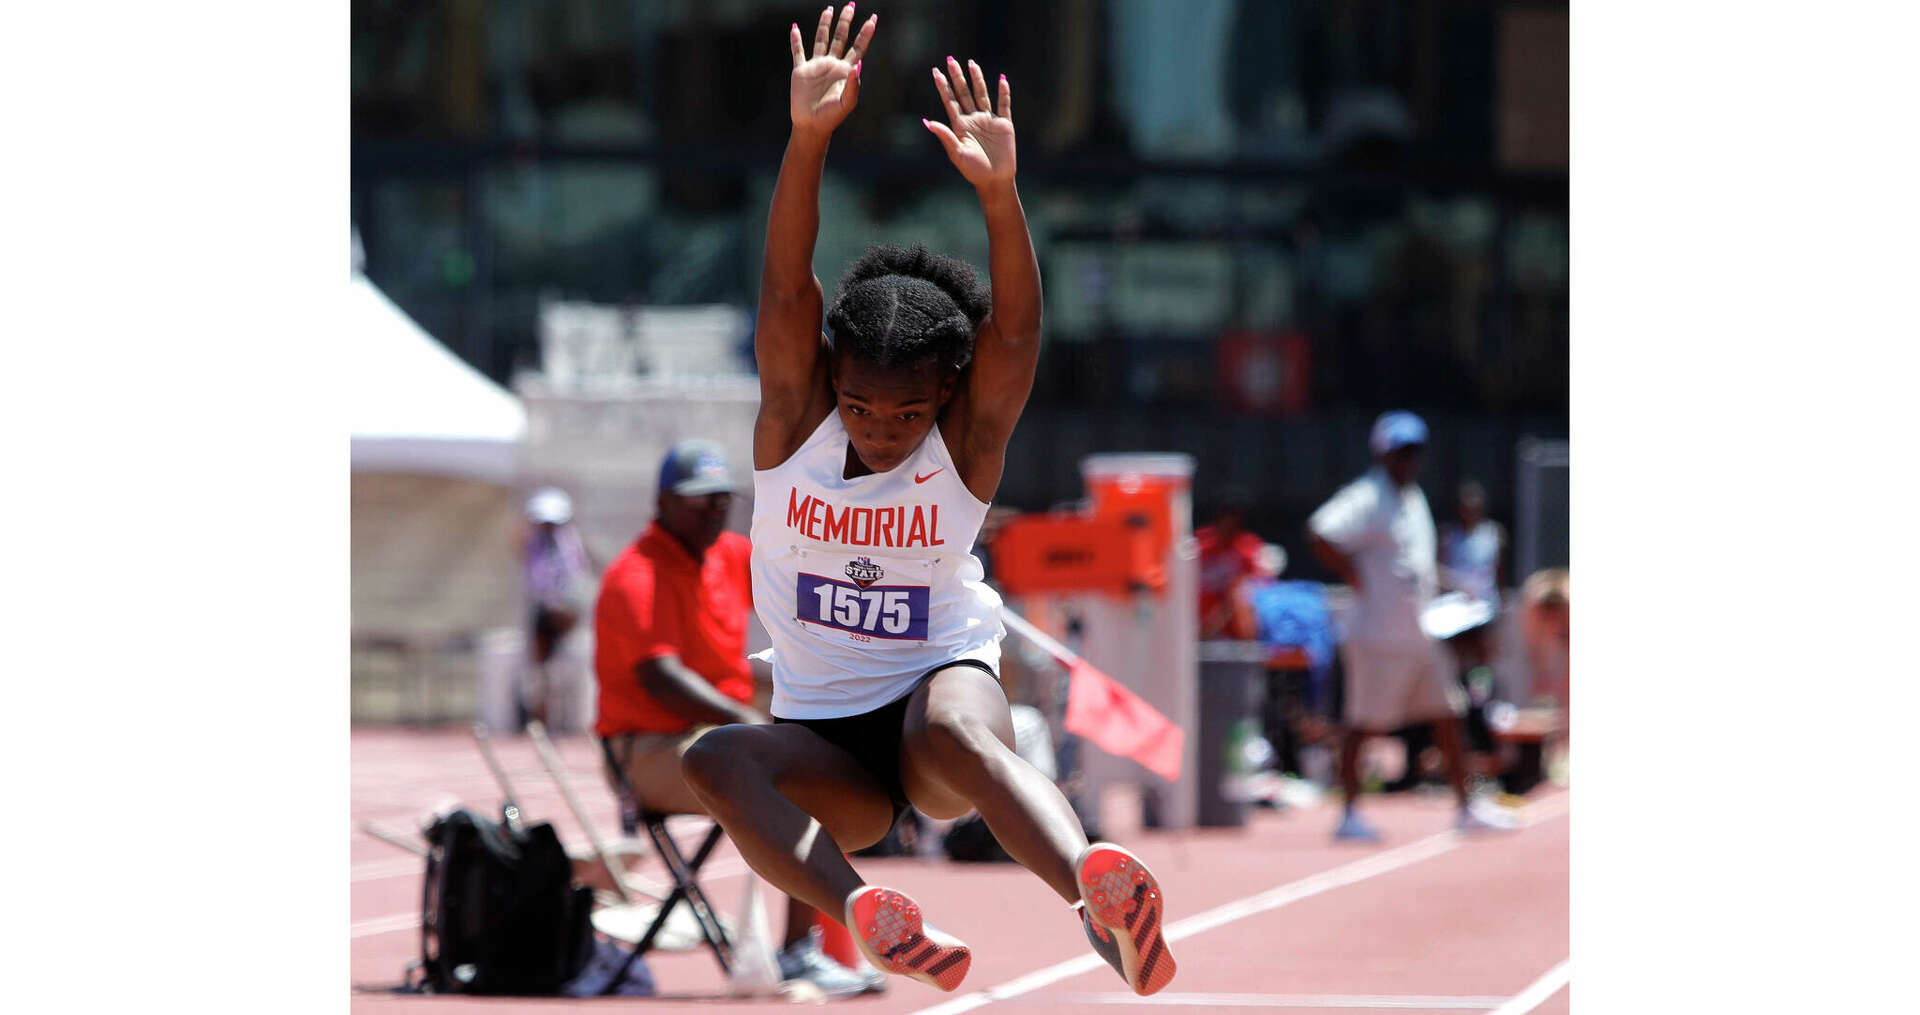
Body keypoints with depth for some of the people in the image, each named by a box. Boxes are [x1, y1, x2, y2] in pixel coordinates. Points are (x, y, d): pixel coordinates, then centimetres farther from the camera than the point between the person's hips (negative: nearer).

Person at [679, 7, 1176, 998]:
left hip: (939, 682, -3)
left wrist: (999, 191, -40)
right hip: (826, 741, 3)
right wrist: (807, 138, -33)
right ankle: (860, 910, -57)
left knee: (955, 728, -40)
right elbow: (786, 288, -18)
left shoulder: (966, 447, -6)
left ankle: (1097, 890, -66)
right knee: (715, 757, -31)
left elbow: (1016, 331, -23)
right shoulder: (794, 426, -3)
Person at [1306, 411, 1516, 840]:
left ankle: (1467, 807, 16)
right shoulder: (1368, 499, -12)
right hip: (1377, 637, -9)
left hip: (1418, 635, 9)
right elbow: (1320, 535, -25)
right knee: (1363, 724, -2)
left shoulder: (1415, 498, 16)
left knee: (1446, 716, 9)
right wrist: (1358, 580, -19)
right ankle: (1349, 814, 4)